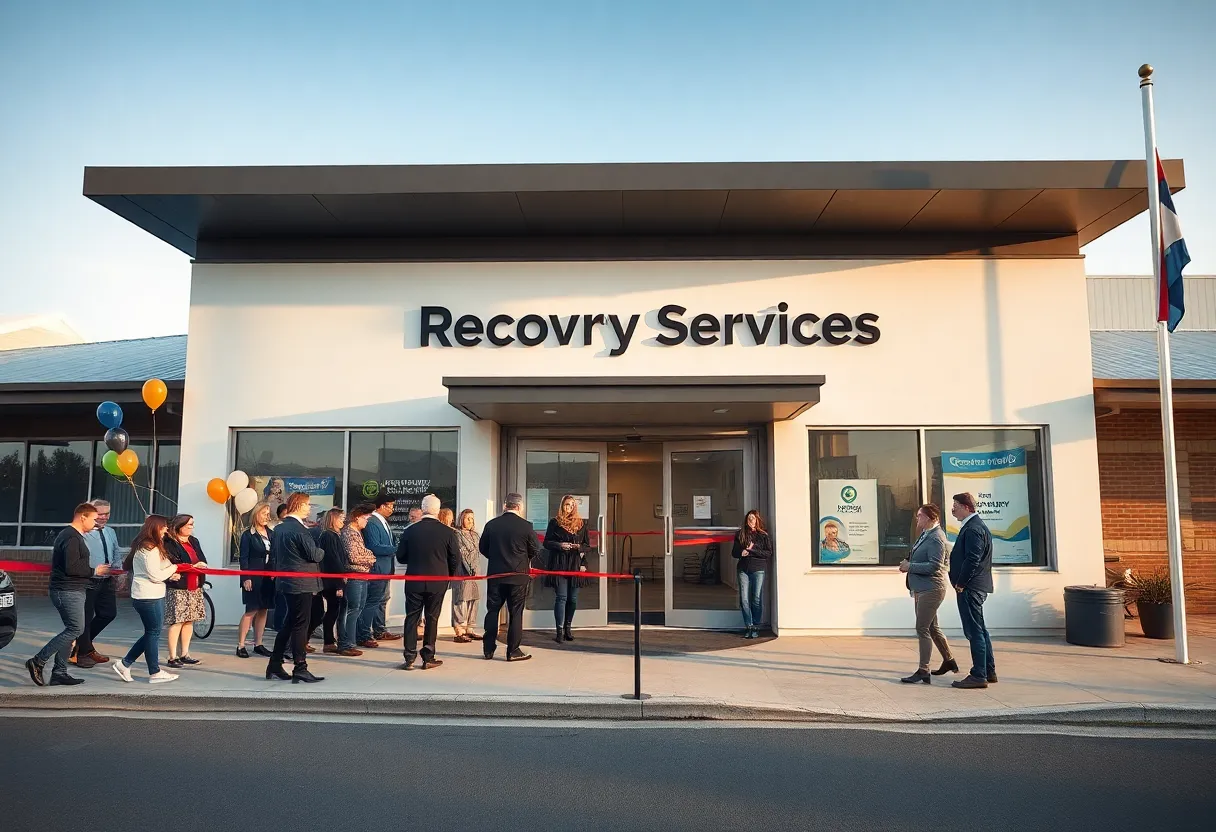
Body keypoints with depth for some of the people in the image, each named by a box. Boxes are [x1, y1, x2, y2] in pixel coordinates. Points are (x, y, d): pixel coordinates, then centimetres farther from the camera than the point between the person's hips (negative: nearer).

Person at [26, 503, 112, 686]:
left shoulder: (67, 534, 17)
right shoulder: (73, 538, -16)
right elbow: (71, 568, -23)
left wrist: (93, 570, 13)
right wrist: (94, 571, -12)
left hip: (70, 591, 11)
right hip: (69, 592, -11)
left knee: (71, 630, 10)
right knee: (76, 629, -9)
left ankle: (59, 673, 12)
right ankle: (38, 662, -4)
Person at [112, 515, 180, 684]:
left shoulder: (142, 546, 15)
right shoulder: (150, 549, -17)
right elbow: (155, 576, -20)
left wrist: (170, 573, 10)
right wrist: (173, 568, -5)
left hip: (143, 597, 10)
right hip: (150, 597, -10)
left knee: (151, 633, 16)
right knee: (154, 633, 0)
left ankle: (125, 664, 18)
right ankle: (155, 673, 9)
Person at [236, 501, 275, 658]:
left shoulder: (271, 534, 11)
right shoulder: (248, 535, -3)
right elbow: (243, 558, -6)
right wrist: (246, 578, -13)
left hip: (268, 578, 5)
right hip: (254, 578, -5)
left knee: (263, 610, 7)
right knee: (251, 611, -6)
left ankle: (258, 644, 15)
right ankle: (240, 645, 1)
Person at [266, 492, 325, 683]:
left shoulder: (279, 528, 9)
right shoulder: (299, 529, -19)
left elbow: (273, 553, 17)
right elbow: (314, 555, -17)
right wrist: (321, 551, 3)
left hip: (286, 581, 9)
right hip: (302, 583, -9)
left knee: (289, 623, 16)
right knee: (300, 625, -4)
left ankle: (275, 666, 20)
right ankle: (300, 669, -1)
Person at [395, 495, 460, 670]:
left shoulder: (410, 531, -4)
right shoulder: (447, 532, -8)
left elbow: (400, 557, 2)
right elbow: (455, 558, -3)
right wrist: (450, 575, 14)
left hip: (414, 582, 1)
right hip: (438, 583, -1)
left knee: (412, 618, 8)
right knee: (432, 618, 8)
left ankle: (409, 658, 8)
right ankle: (428, 658, 12)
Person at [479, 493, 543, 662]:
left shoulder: (491, 524, -1)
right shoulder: (526, 526, -10)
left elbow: (483, 548, 6)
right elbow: (536, 551, -3)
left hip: (495, 574, 3)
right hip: (518, 576, -3)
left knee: (492, 610, 12)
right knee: (515, 613, 4)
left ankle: (488, 649, 16)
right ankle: (513, 651, 7)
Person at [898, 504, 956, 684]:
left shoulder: (935, 538, -17)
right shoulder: (926, 535, 12)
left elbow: (934, 566, -25)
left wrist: (910, 566, -19)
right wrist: (908, 562, 6)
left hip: (930, 589, -10)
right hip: (921, 589, 10)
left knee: (923, 629, -8)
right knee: (932, 628, 20)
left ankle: (924, 671, -4)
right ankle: (949, 660, 35)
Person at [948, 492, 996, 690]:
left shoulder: (973, 529, -17)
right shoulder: (975, 525, 16)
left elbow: (972, 560, -23)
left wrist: (960, 584, -15)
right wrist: (960, 582, 15)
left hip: (970, 588, -11)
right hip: (976, 587, 11)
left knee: (975, 632, -6)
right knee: (980, 629, 16)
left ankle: (978, 676, -1)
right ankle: (989, 672, 24)